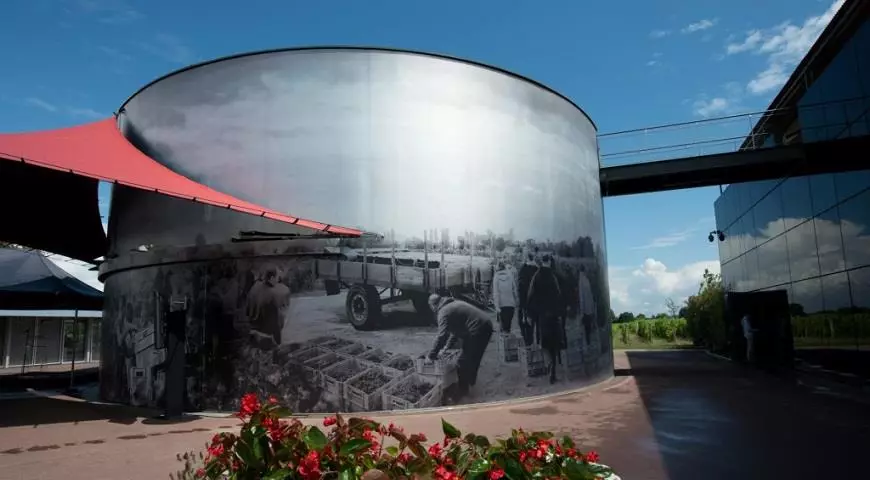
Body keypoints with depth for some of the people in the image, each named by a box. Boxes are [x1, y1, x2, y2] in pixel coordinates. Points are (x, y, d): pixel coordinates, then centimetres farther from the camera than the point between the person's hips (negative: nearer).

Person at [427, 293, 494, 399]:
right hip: (486, 325, 10)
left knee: (463, 362, 4)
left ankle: (462, 389, 16)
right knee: (473, 357, 28)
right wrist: (448, 345, 33)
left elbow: (442, 335, -20)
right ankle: (471, 380, 46)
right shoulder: (453, 304, 21)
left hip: (478, 330, -10)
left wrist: (432, 355, -14)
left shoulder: (443, 312, -9)